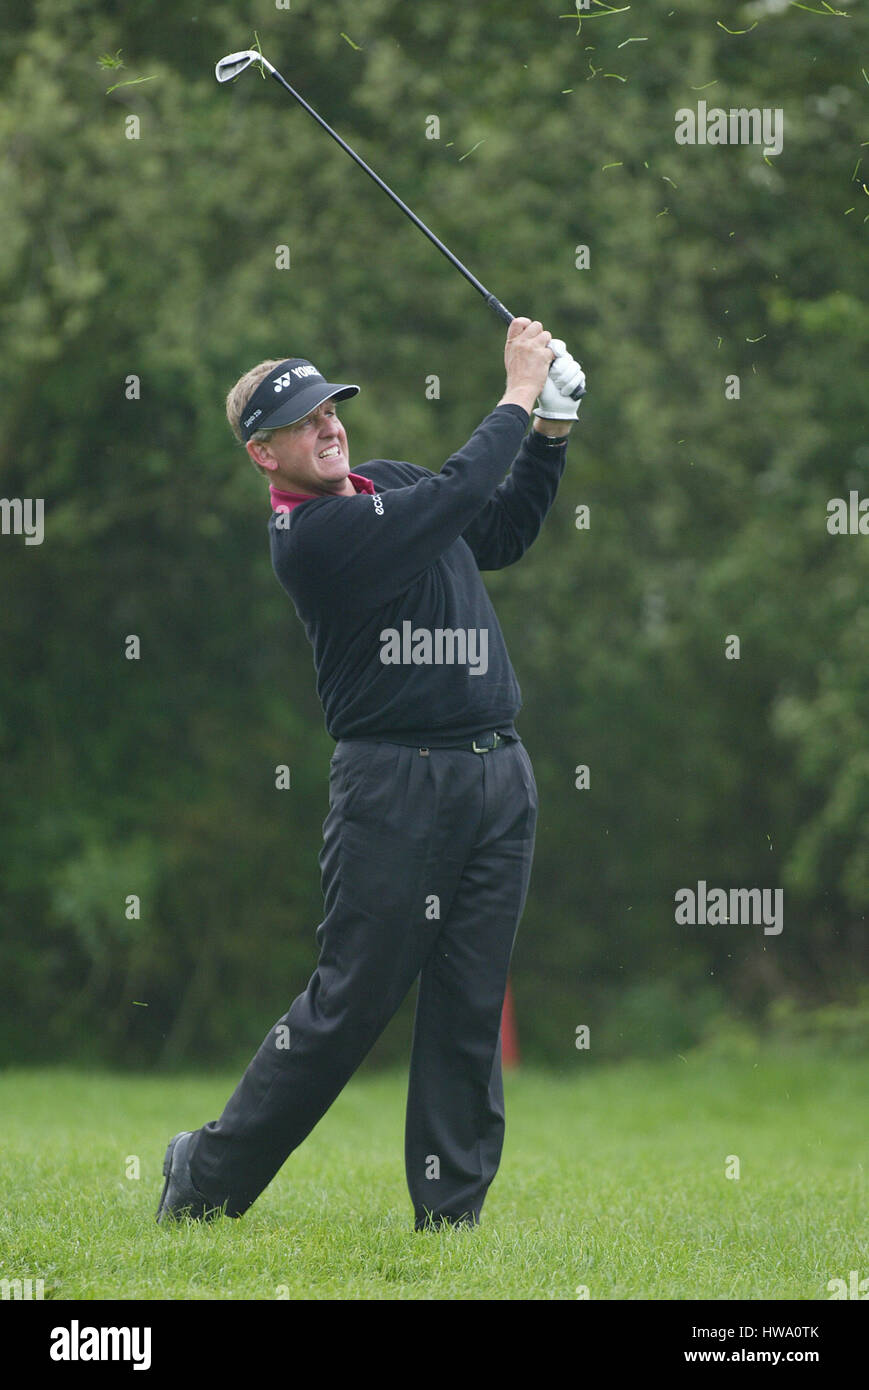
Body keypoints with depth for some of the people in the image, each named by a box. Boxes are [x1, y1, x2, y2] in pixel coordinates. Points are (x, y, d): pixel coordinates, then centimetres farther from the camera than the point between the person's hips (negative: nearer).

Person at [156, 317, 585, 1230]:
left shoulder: (389, 482, 15)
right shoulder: (306, 535, -12)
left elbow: (502, 532, 26)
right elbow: (457, 497, -20)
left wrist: (551, 429, 14)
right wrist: (517, 396, -10)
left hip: (497, 775, 7)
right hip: (394, 785, -7)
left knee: (470, 1011, 3)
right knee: (351, 1001, -6)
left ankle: (450, 1216, 7)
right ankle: (205, 1180, 7)